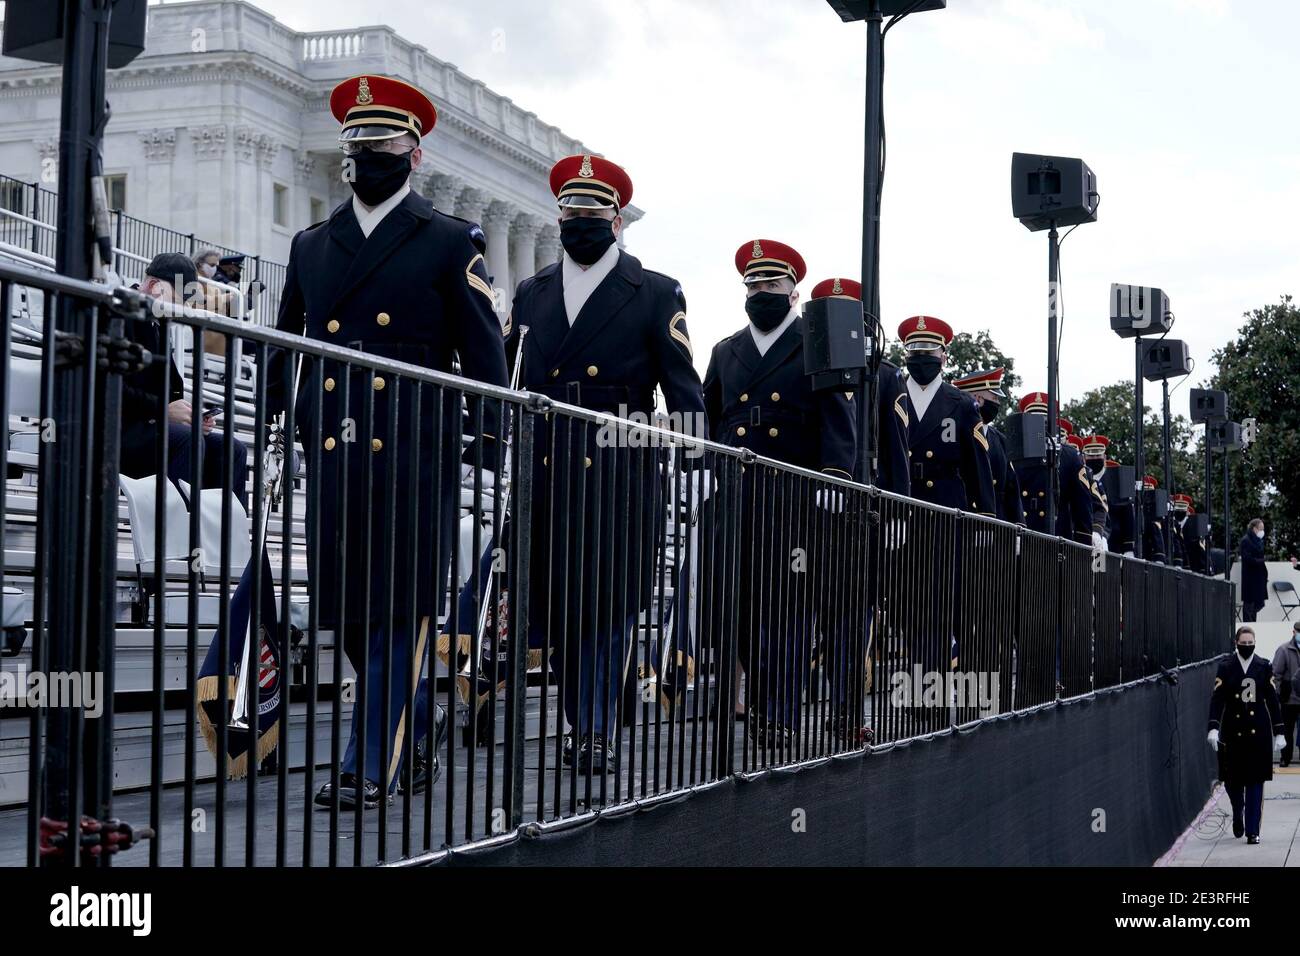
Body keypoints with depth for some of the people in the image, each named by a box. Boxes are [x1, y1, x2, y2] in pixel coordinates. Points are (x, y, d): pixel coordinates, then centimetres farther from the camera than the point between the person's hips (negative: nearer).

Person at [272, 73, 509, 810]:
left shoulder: (451, 244, 5)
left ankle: (372, 767, -2)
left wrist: (492, 456, -5)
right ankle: (420, 720, 28)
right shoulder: (311, 245, 18)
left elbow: (486, 359, 2)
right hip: (333, 448, 5)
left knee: (400, 610, -5)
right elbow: (284, 353, 22)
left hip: (415, 449, -4)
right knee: (347, 609, 7)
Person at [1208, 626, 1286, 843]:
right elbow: (1217, 699, -5)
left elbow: (1272, 700, 6)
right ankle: (1238, 814, 33)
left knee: (1255, 781, -3)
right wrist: (1213, 728, -18)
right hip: (1233, 733, 0)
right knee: (1232, 779, 3)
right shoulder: (1225, 668, 1)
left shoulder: (1264, 668, 5)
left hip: (1258, 733, 0)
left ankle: (1252, 830, 2)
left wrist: (1279, 732, 4)